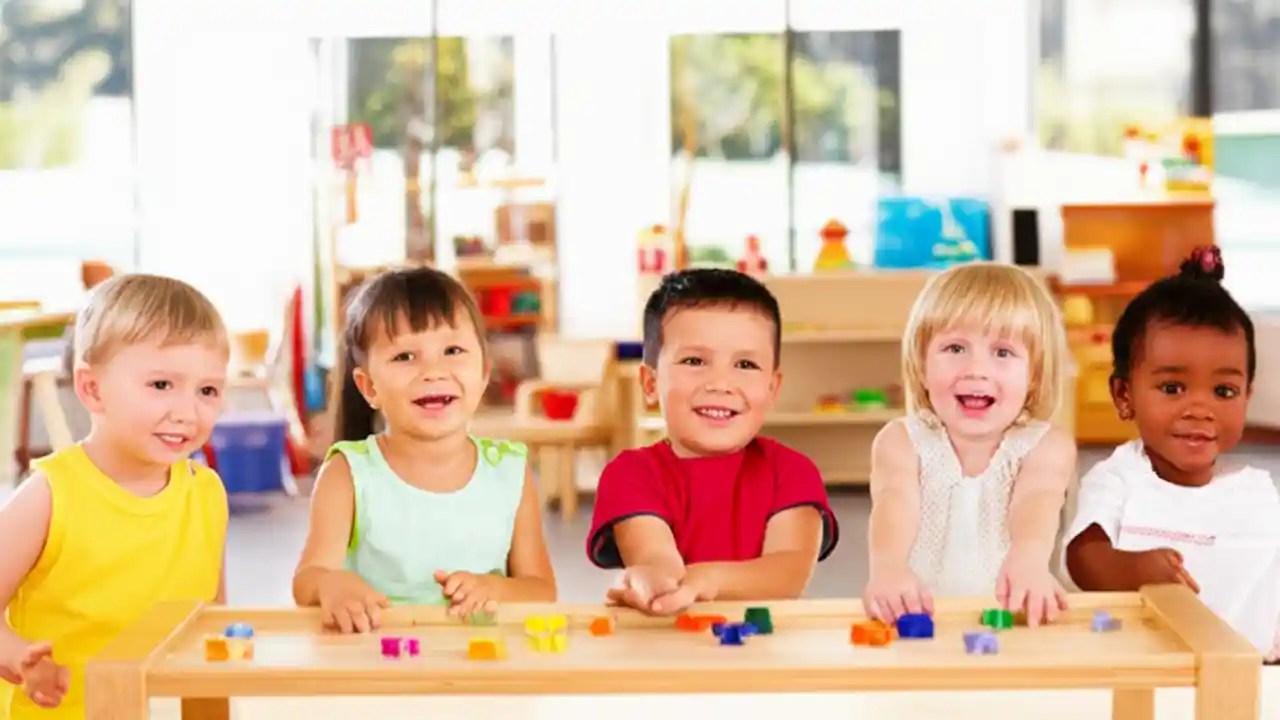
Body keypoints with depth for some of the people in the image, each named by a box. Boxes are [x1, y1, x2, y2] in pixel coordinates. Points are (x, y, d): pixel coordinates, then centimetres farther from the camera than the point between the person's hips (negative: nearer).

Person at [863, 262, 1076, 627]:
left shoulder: (1047, 446, 1)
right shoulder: (901, 442, 1)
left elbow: (1036, 503, -19)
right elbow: (894, 506, -18)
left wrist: (1029, 558, -43)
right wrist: (888, 567, -41)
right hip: (915, 614, -1)